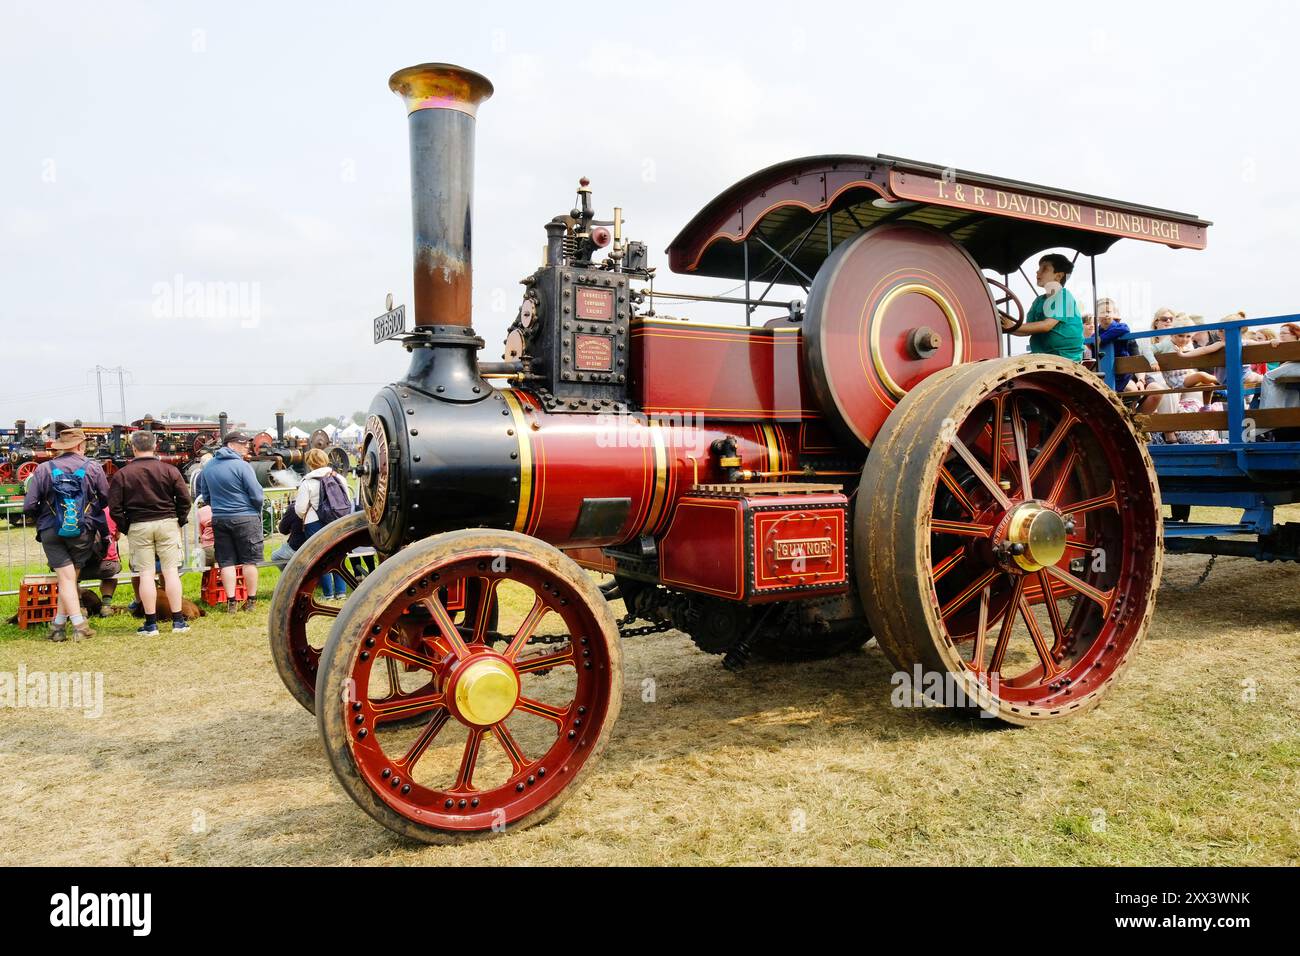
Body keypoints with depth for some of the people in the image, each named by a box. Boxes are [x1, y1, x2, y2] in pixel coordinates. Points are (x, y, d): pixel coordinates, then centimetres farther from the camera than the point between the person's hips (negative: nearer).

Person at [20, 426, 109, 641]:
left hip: (51, 533, 0)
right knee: (71, 577, 12)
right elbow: (106, 498, 1)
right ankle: (58, 624, 16)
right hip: (84, 532, 0)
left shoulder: (43, 469, -3)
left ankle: (79, 625, -6)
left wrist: (39, 518, 18)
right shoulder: (93, 467, -4)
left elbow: (29, 506, -4)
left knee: (66, 578, 1)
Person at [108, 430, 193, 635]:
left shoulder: (122, 474, -2)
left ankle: (151, 623, 6)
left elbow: (115, 506, -3)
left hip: (138, 526, 0)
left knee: (146, 574, 3)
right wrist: (180, 520, 9)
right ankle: (178, 621, 5)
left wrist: (125, 527, 8)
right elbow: (184, 498, -3)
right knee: (171, 571, 3)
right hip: (167, 523, 0)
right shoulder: (169, 470, -2)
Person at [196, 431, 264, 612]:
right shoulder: (242, 466, -13)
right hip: (246, 518, -5)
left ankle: (231, 602, 6)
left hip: (219, 519, 5)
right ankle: (251, 600, 8)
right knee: (250, 560, 4)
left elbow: (205, 495, 14)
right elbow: (257, 495, -13)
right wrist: (257, 512, 7)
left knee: (226, 561, 8)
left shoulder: (208, 466, 6)